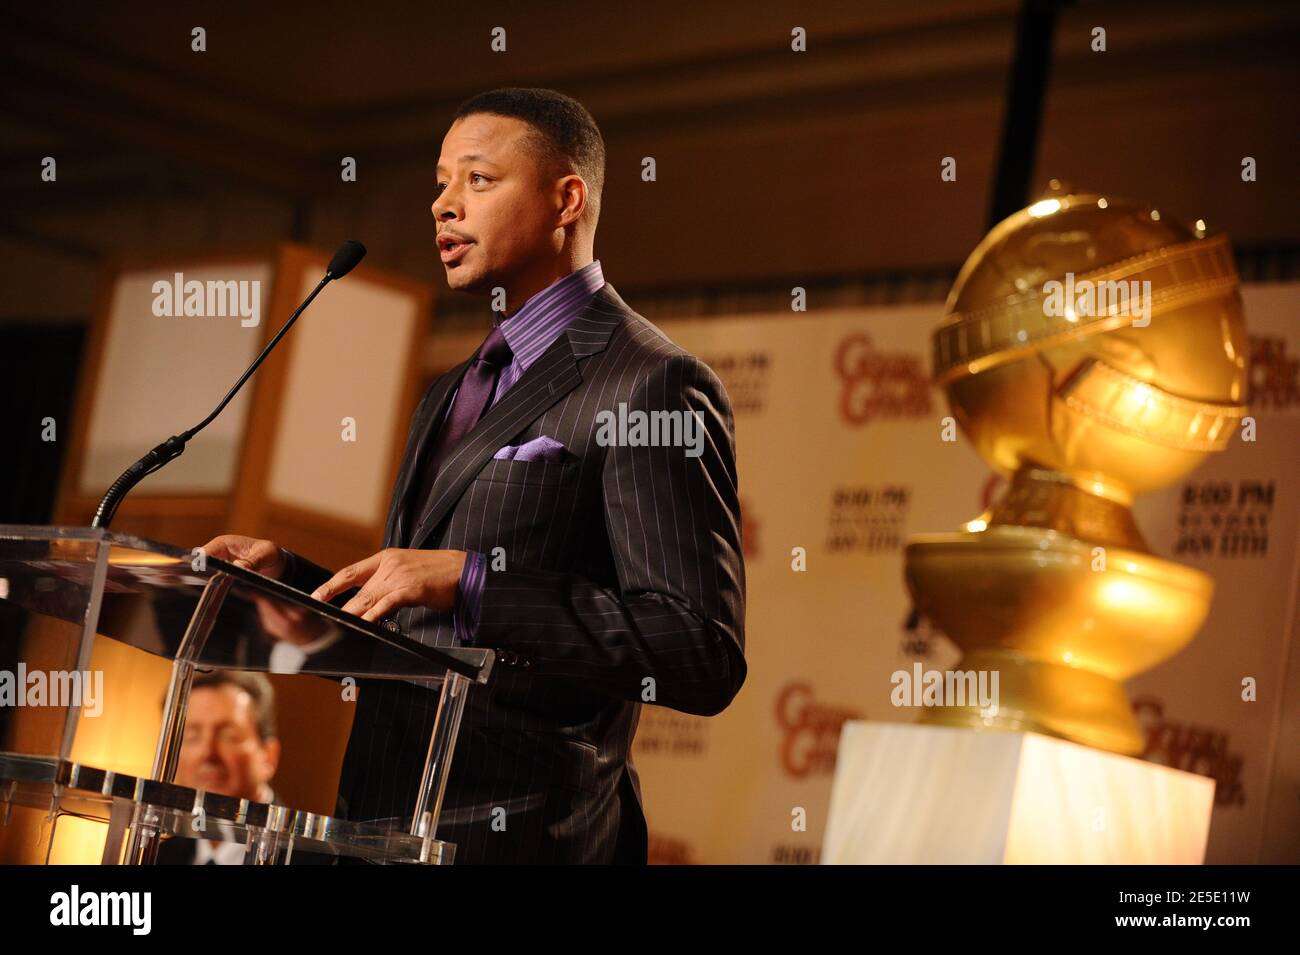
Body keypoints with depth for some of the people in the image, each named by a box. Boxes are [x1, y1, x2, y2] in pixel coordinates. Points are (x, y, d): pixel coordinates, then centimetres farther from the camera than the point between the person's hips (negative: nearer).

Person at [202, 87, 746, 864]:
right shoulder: (456, 393, 19)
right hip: (387, 818, 8)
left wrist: (471, 584, -22)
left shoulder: (653, 384, -9)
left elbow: (704, 657, -18)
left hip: (521, 835, -8)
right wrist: (289, 575, 8)